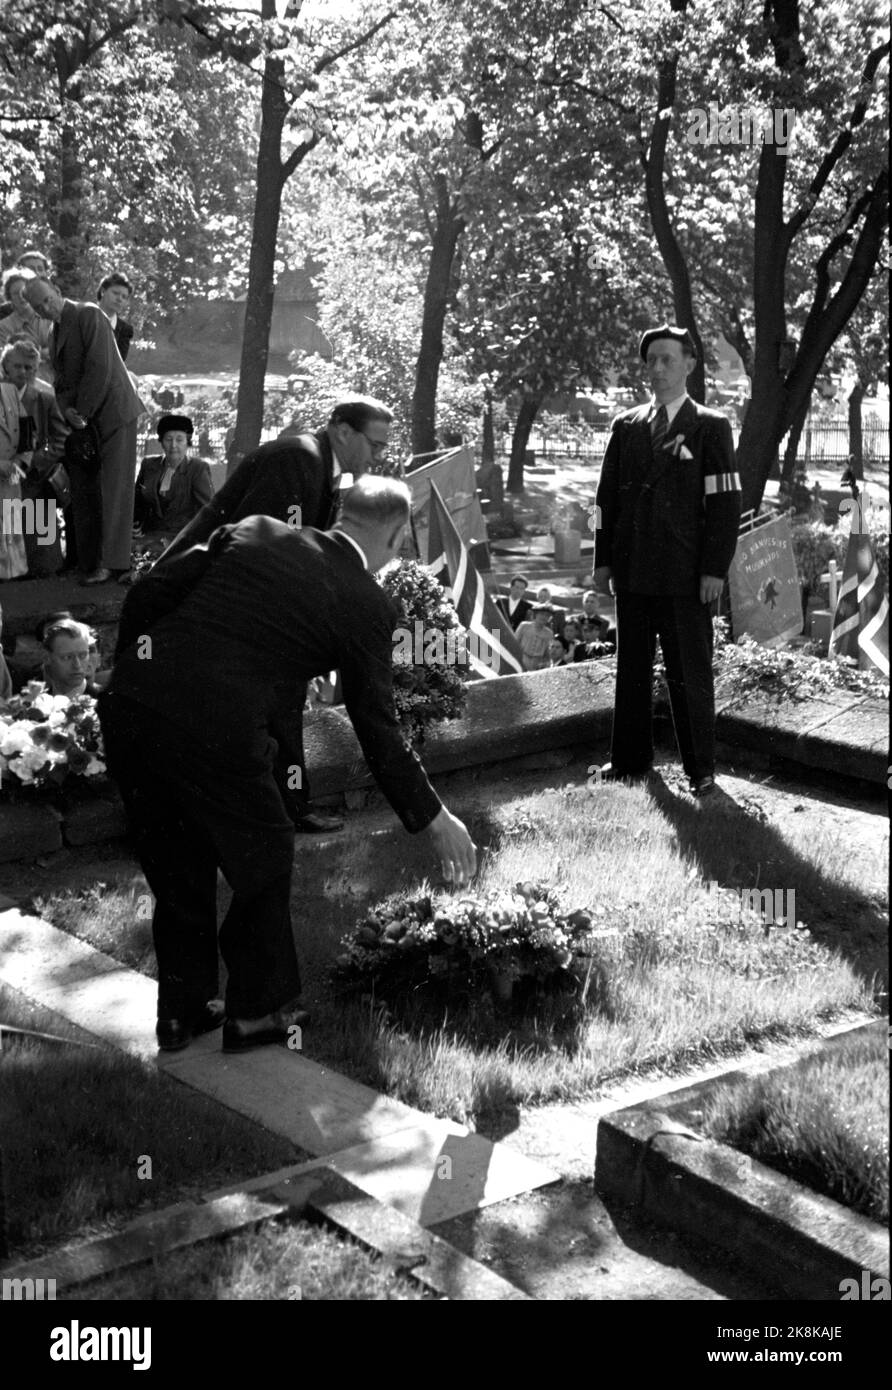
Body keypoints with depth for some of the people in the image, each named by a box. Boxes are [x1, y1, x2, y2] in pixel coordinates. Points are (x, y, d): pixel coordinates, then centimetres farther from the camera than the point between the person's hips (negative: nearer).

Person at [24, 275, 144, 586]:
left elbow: (100, 369, -16)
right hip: (84, 419, 9)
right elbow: (62, 380, 16)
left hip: (113, 411, -9)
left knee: (115, 487, -8)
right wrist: (68, 410, -4)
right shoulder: (57, 331, 18)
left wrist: (83, 412, -13)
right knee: (83, 491, 6)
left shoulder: (89, 315, -8)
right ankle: (92, 562, 10)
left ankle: (114, 562, -9)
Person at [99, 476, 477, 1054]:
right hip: (216, 727, -5)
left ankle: (183, 1008, 38)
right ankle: (258, 1012, 30)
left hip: (129, 702, 6)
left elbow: (149, 591, 10)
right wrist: (433, 819, 20)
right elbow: (378, 729, 9)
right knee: (265, 858, 20)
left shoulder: (251, 532, 15)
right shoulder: (368, 605, 4)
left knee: (176, 861, 24)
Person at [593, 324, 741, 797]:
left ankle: (700, 769, 11)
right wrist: (603, 560, 7)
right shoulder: (625, 426, 11)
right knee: (631, 670, 10)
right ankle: (630, 759, 20)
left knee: (690, 674, 1)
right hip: (632, 572, 4)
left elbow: (726, 503, -5)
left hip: (685, 576, -4)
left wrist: (715, 570, -11)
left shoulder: (710, 427, 0)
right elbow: (607, 496, 13)